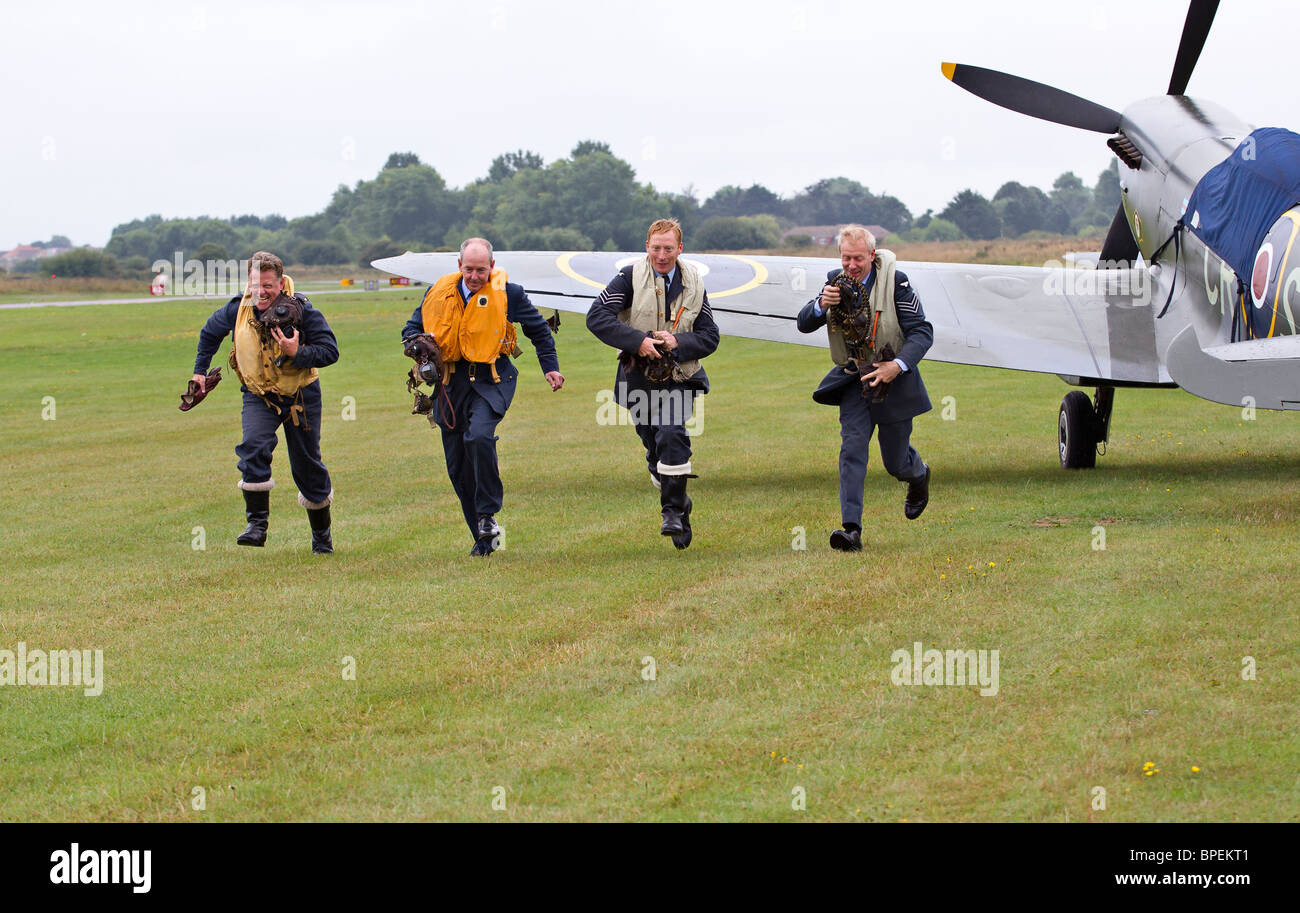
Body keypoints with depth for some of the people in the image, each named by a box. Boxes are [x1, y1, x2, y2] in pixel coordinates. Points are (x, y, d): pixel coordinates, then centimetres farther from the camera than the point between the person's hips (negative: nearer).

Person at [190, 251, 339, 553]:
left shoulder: (302, 311, -20)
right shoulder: (237, 310, -11)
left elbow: (330, 351, -19)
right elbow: (210, 333, 11)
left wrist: (297, 353, -34)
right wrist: (200, 370, 16)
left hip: (300, 396, -1)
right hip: (258, 396, 1)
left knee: (307, 466, 8)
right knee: (254, 447, -26)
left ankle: (321, 535, 27)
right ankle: (257, 524, -21)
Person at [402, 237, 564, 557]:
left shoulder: (508, 293, -2)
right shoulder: (439, 293, 4)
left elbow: (538, 329, 14)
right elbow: (412, 328, 15)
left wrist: (550, 367, 8)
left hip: (491, 378, -4)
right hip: (452, 381, 4)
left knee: (479, 436, -30)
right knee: (458, 466, 4)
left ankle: (488, 515, -14)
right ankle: (484, 537, 16)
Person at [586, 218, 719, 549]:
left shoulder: (694, 285, 3)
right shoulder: (631, 277, -5)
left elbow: (709, 337, 3)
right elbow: (597, 317, -14)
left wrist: (678, 342, -17)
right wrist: (638, 341, -22)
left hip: (679, 377, -1)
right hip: (639, 378, 1)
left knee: (671, 435, -22)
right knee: (654, 446, 8)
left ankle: (672, 510, -14)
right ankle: (679, 502, 30)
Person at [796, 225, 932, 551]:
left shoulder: (896, 282, -16)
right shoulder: (836, 281, -5)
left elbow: (921, 331, -14)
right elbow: (804, 324, -5)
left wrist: (898, 365, -30)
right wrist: (821, 305, -28)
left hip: (893, 378, -2)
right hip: (854, 379, 2)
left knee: (895, 461, 9)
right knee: (852, 447, -15)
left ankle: (919, 475, 47)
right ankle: (852, 529, -19)